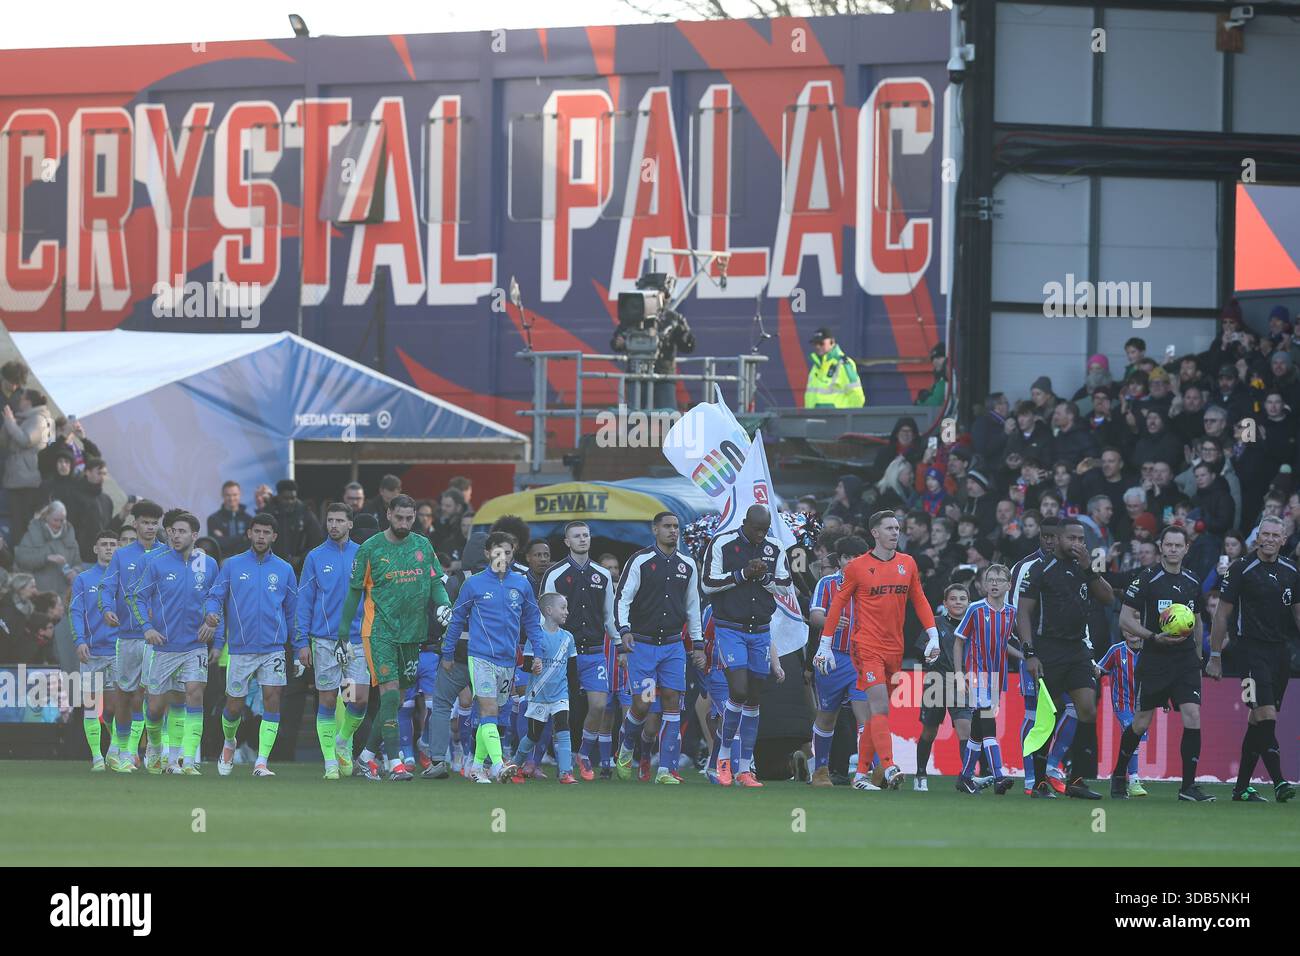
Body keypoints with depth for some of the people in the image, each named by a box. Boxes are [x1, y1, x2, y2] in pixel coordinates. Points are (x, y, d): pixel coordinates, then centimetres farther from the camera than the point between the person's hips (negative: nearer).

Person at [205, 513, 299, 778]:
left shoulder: (284, 570, 8)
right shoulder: (232, 566, 5)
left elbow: (292, 611, 12)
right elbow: (214, 597, 2)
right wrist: (211, 614, -21)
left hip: (273, 648, 0)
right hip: (240, 648, 0)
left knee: (272, 700, -13)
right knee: (234, 706, 5)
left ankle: (262, 762, -11)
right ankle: (229, 742, 37)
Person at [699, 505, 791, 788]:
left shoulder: (774, 547, 4)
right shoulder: (722, 543, -8)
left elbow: (784, 584, 7)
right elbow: (708, 583, -10)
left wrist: (764, 576, -13)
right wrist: (742, 574, -18)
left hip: (760, 630, 4)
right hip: (730, 629, -4)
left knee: (754, 699, 5)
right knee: (738, 690, -18)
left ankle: (745, 768, 10)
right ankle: (724, 754, 1)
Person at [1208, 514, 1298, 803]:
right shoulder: (1241, 568, -5)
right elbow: (1222, 613, -2)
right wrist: (1215, 656, -4)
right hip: (1253, 649, -6)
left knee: (1258, 721, 8)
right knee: (1266, 715, -18)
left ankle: (1241, 787, 13)